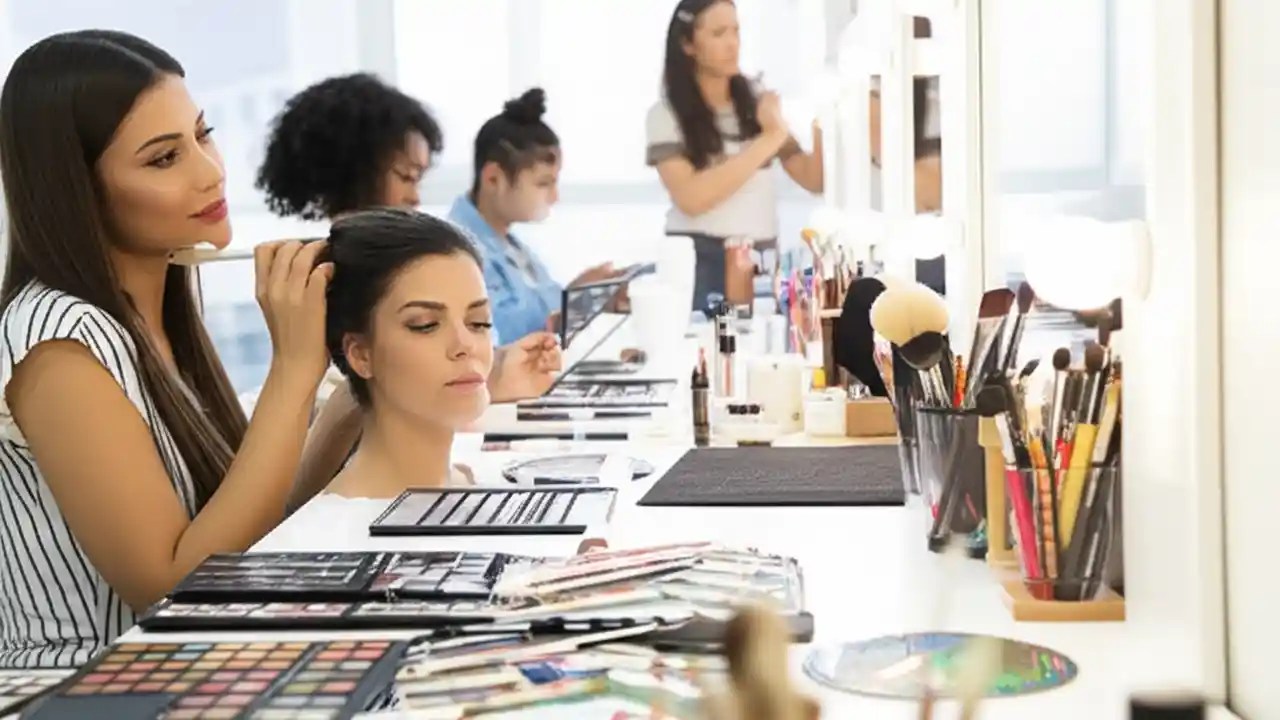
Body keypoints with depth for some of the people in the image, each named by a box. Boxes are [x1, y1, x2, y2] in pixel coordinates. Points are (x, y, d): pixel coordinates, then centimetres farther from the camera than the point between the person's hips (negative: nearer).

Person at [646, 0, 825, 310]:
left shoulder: (760, 102, 8)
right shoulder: (666, 115, -2)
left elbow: (814, 180, 8)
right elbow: (691, 198, -16)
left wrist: (821, 128, -11)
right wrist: (767, 140, -16)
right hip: (700, 262, -3)